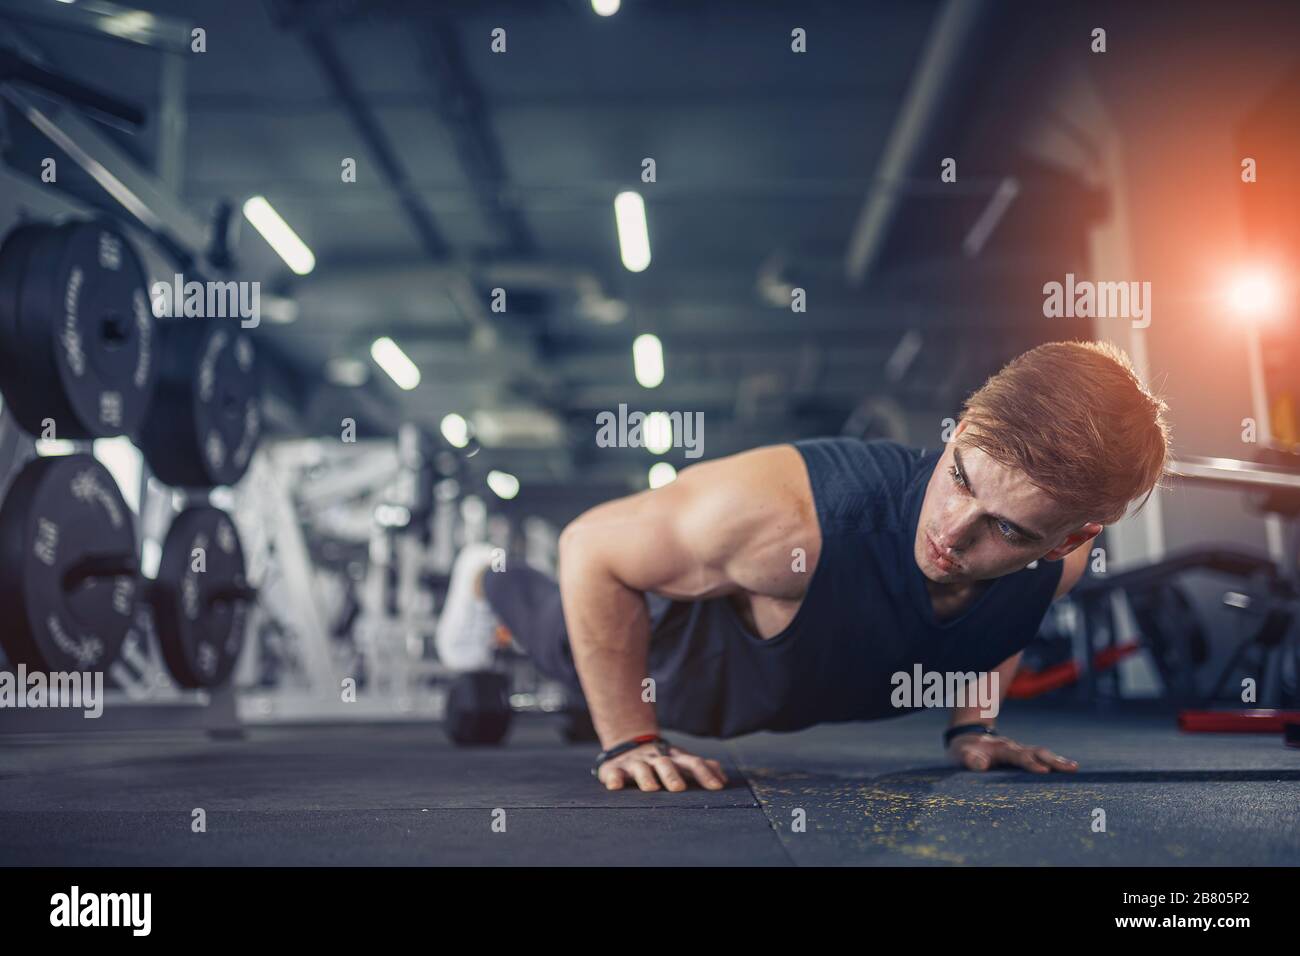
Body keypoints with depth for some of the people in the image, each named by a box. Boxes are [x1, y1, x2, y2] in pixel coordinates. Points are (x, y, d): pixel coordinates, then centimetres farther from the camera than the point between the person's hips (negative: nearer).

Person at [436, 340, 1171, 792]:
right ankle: (488, 579, 63)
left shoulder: (1062, 561, -32)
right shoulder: (785, 513, -52)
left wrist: (971, 725, -5)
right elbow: (593, 549, -35)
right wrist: (628, 742, -31)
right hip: (680, 655, -5)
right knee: (574, 648, 32)